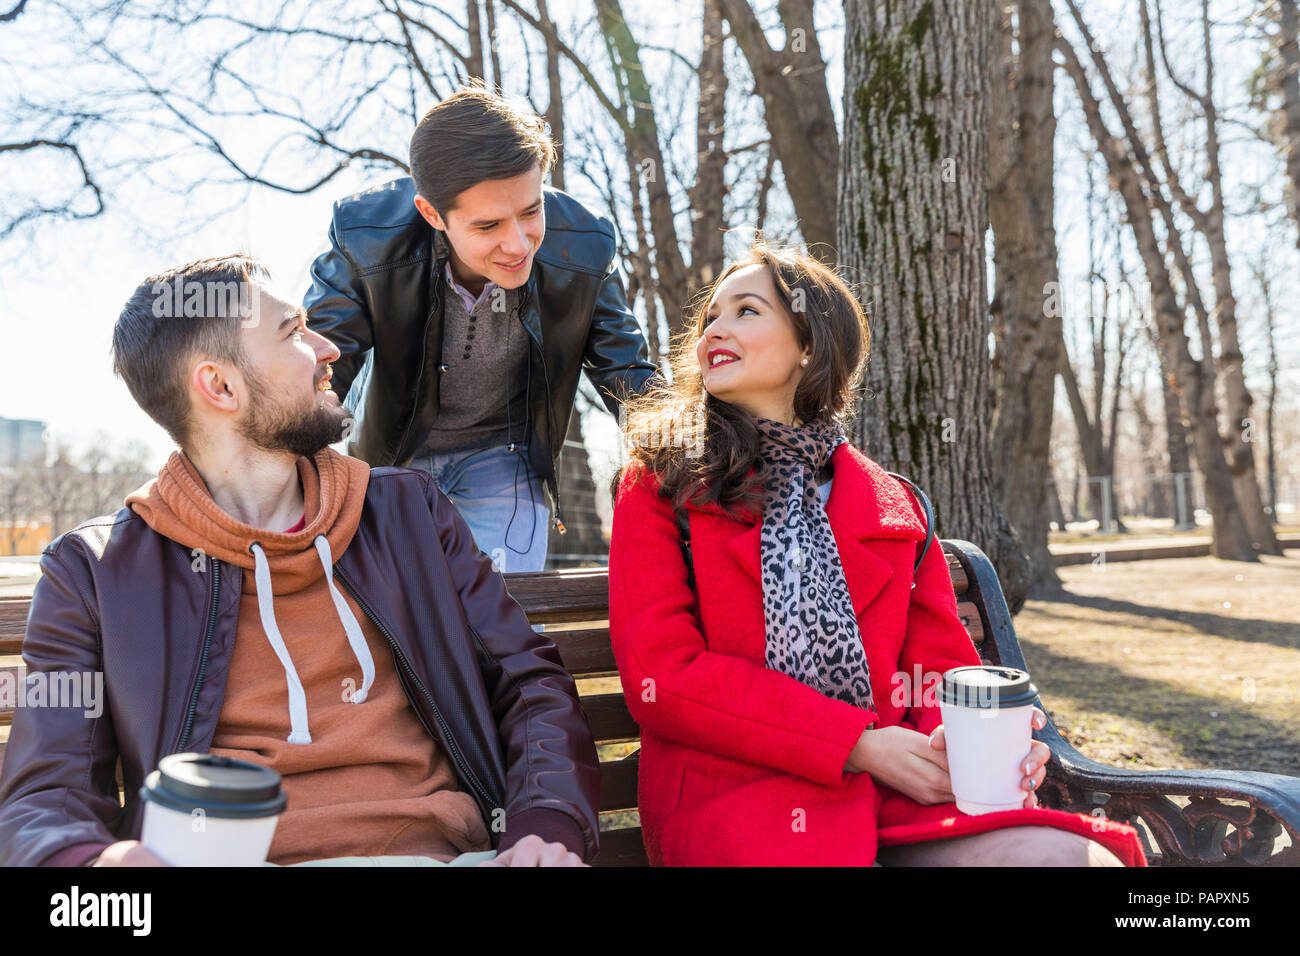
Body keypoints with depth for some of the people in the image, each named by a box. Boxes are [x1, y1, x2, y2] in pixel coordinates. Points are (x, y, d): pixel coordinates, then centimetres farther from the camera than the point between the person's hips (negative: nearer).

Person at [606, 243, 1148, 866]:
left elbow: (939, 666, 14)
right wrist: (857, 745, -13)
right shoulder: (658, 482, 6)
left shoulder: (893, 505, 16)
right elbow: (659, 673, -5)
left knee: (1071, 855, -24)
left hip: (896, 790, 4)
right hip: (734, 787, -4)